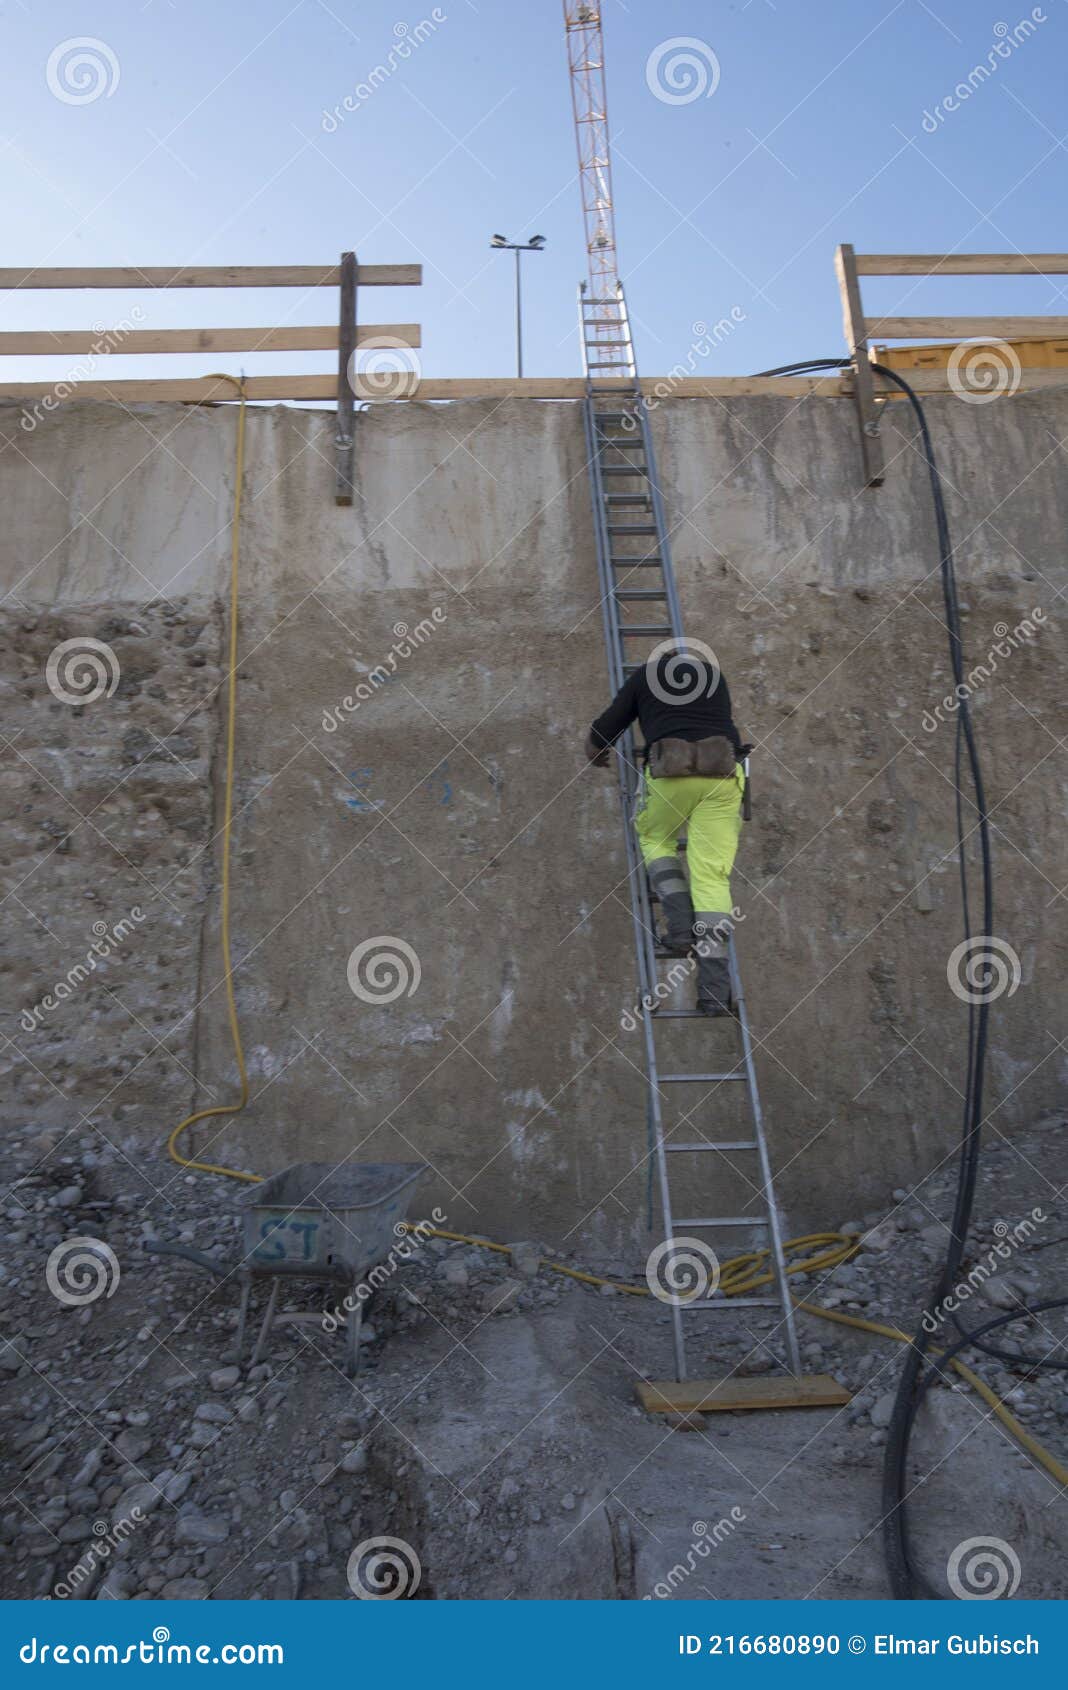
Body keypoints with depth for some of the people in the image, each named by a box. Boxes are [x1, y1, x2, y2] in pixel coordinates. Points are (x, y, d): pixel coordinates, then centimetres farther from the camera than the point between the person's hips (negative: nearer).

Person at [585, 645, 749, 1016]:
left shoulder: (645, 675, 23)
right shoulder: (715, 676, 29)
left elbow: (602, 733, 24)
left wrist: (596, 755, 46)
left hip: (672, 772, -2)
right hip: (722, 774, 2)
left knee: (654, 839, 26)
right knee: (711, 876, 1)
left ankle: (680, 925, 6)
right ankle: (714, 990, -7)